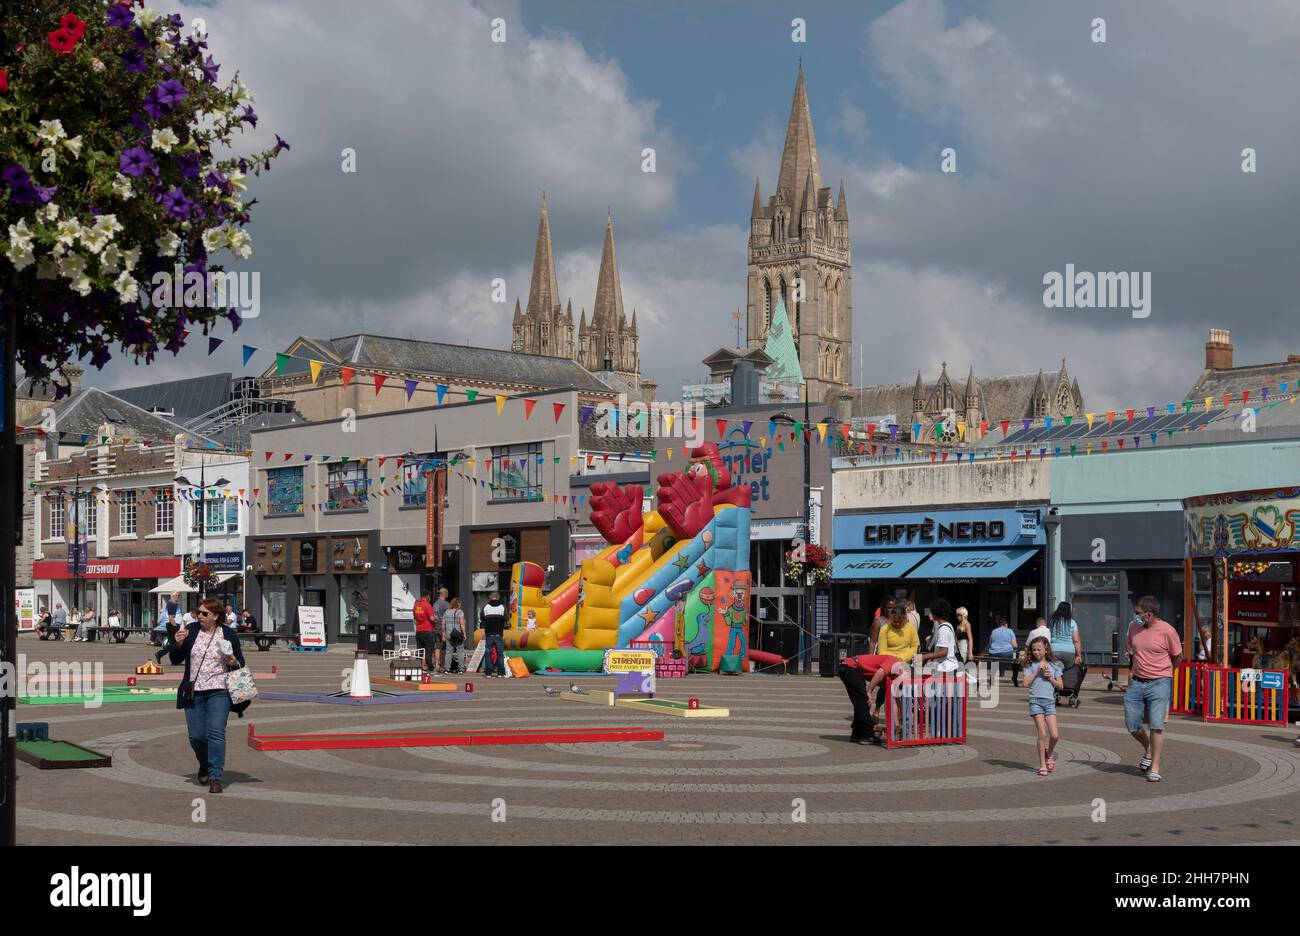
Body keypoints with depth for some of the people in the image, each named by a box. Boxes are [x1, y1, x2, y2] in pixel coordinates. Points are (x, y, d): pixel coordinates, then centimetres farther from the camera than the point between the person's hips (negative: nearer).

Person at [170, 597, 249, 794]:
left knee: (216, 733, -14)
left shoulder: (229, 634, 3)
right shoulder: (191, 631, 7)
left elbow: (240, 663, 10)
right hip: (194, 692, 3)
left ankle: (215, 777, -11)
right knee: (196, 736, 2)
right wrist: (178, 644, -8)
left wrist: (234, 662, -13)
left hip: (219, 691, -3)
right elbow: (175, 660, 11)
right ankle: (204, 765, 32)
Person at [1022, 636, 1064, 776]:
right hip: (1035, 701, -2)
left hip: (1050, 701, 2)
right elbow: (1026, 682, -7)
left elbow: (1061, 685, 9)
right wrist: (1037, 670, -10)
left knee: (1055, 735, -6)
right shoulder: (1030, 665, 4)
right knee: (1042, 734, -8)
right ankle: (1042, 765, 0)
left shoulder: (1053, 666, 10)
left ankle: (1049, 755, 24)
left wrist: (1050, 678, -6)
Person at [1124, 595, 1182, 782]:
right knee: (1132, 726, 5)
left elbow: (1177, 658, 2)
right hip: (1136, 683, 5)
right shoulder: (1133, 627, 5)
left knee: (1156, 726, -11)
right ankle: (1148, 750, 35)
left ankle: (1154, 769, -4)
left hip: (1159, 683, -5)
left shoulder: (1167, 631, -11)